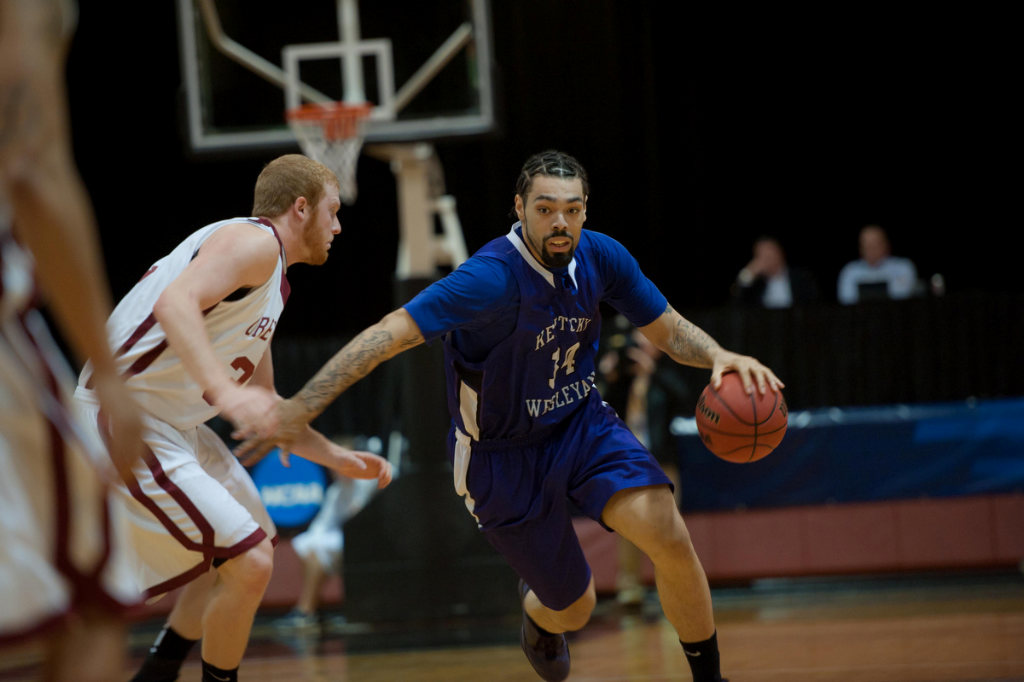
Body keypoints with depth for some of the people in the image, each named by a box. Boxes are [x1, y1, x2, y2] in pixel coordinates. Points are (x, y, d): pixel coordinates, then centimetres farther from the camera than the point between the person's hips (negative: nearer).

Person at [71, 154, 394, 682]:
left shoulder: (270, 285, 19)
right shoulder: (253, 241, -13)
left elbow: (262, 406, 28)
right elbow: (175, 302, -32)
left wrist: (337, 458, 23)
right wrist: (225, 392, -42)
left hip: (172, 424, 11)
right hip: (125, 420, -11)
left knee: (257, 541, 23)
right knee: (248, 565, -15)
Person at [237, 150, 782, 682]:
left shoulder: (600, 257, -11)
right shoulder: (493, 277, -30)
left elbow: (668, 330, 2)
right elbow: (391, 334, -36)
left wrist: (720, 357, -20)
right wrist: (299, 408, -44)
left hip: (581, 423, 4)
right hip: (503, 454, -4)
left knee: (669, 539, -20)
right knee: (573, 609, 6)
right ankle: (536, 610, 46)